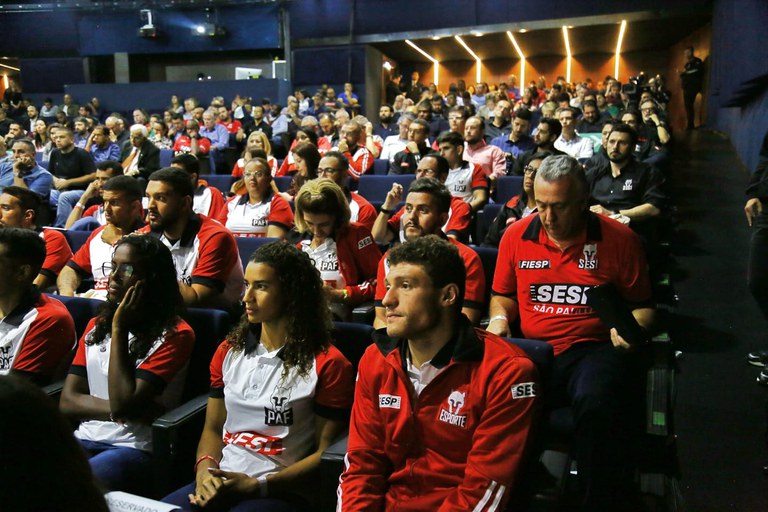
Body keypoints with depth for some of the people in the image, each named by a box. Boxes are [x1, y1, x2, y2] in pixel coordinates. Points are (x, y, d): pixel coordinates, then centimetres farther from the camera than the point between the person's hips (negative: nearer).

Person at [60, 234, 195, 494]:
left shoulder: (175, 335, -7)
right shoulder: (96, 325, 15)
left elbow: (122, 403, -15)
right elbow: (68, 401, 7)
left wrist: (119, 328, -11)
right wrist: (129, 411, -10)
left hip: (136, 449, -6)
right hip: (86, 439, 6)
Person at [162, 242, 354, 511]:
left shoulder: (327, 364, -6)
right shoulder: (229, 350, 11)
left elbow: (326, 453, -6)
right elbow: (213, 428, 15)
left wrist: (257, 486, -12)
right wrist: (205, 469, -6)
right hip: (220, 482, 5)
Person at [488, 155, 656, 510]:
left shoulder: (620, 239, 3)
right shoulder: (516, 235, 9)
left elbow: (642, 305, 13)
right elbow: (503, 294, 22)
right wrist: (500, 318, 1)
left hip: (594, 348, -2)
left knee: (597, 403, -36)